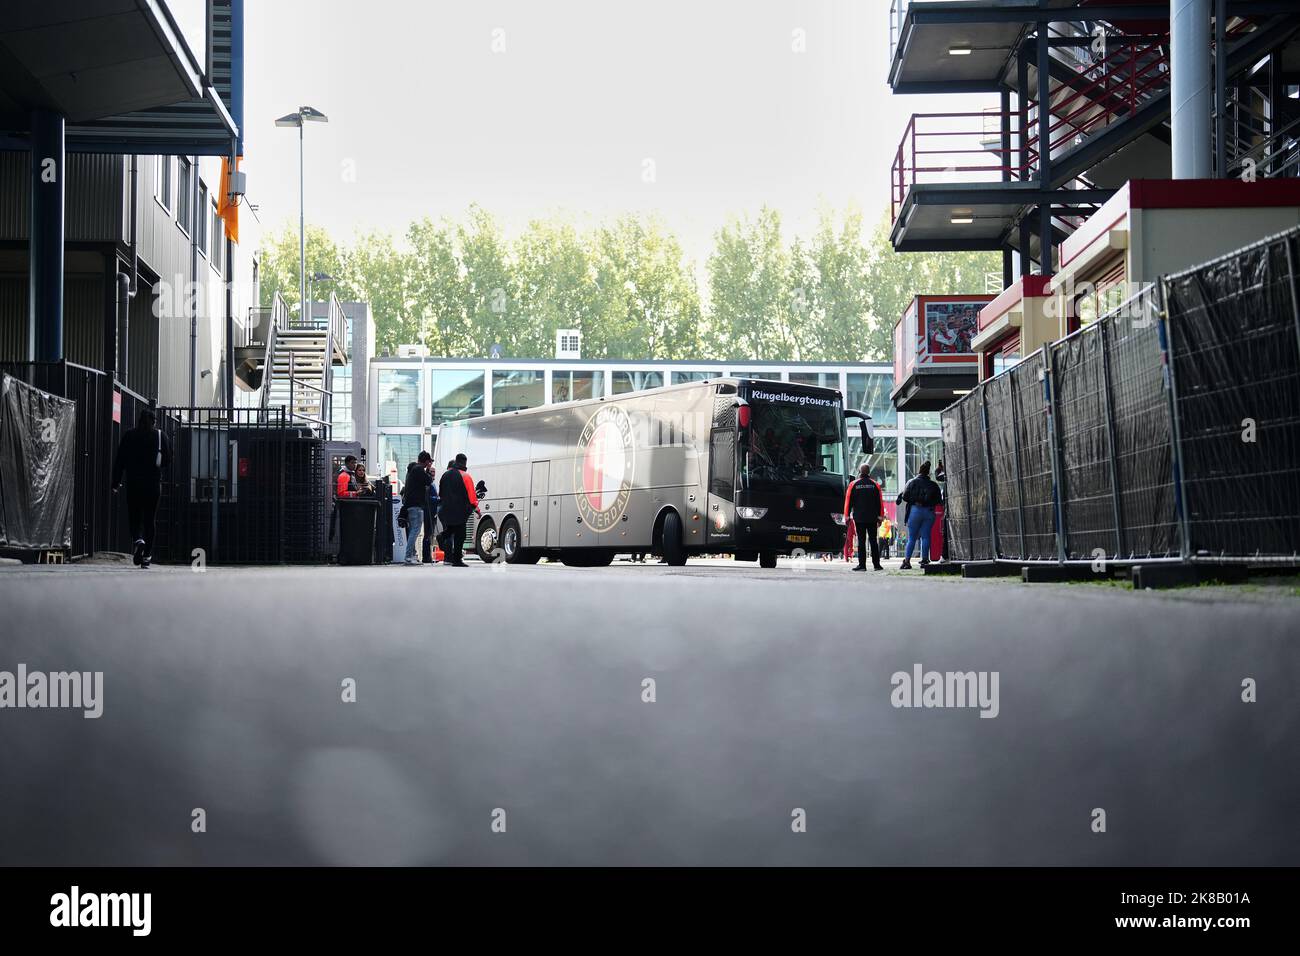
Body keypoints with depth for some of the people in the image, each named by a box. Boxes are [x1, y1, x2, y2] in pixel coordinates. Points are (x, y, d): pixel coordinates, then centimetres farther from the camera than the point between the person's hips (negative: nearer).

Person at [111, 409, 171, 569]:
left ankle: (138, 540, -23)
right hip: (154, 483, 1)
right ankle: (146, 557, 6)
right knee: (149, 520, 7)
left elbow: (120, 460, -1)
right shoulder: (159, 436, 0)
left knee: (134, 517, 8)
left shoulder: (129, 436, 0)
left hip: (133, 483, -1)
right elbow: (168, 460, 2)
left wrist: (116, 483, 3)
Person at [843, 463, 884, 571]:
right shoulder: (875, 485, 3)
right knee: (873, 541, 7)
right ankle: (876, 564, 6)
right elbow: (880, 502, 4)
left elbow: (848, 501, 0)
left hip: (859, 518, -1)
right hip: (872, 518, 1)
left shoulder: (853, 484, -1)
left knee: (861, 541, 0)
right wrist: (880, 517, 10)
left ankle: (862, 564, -4)